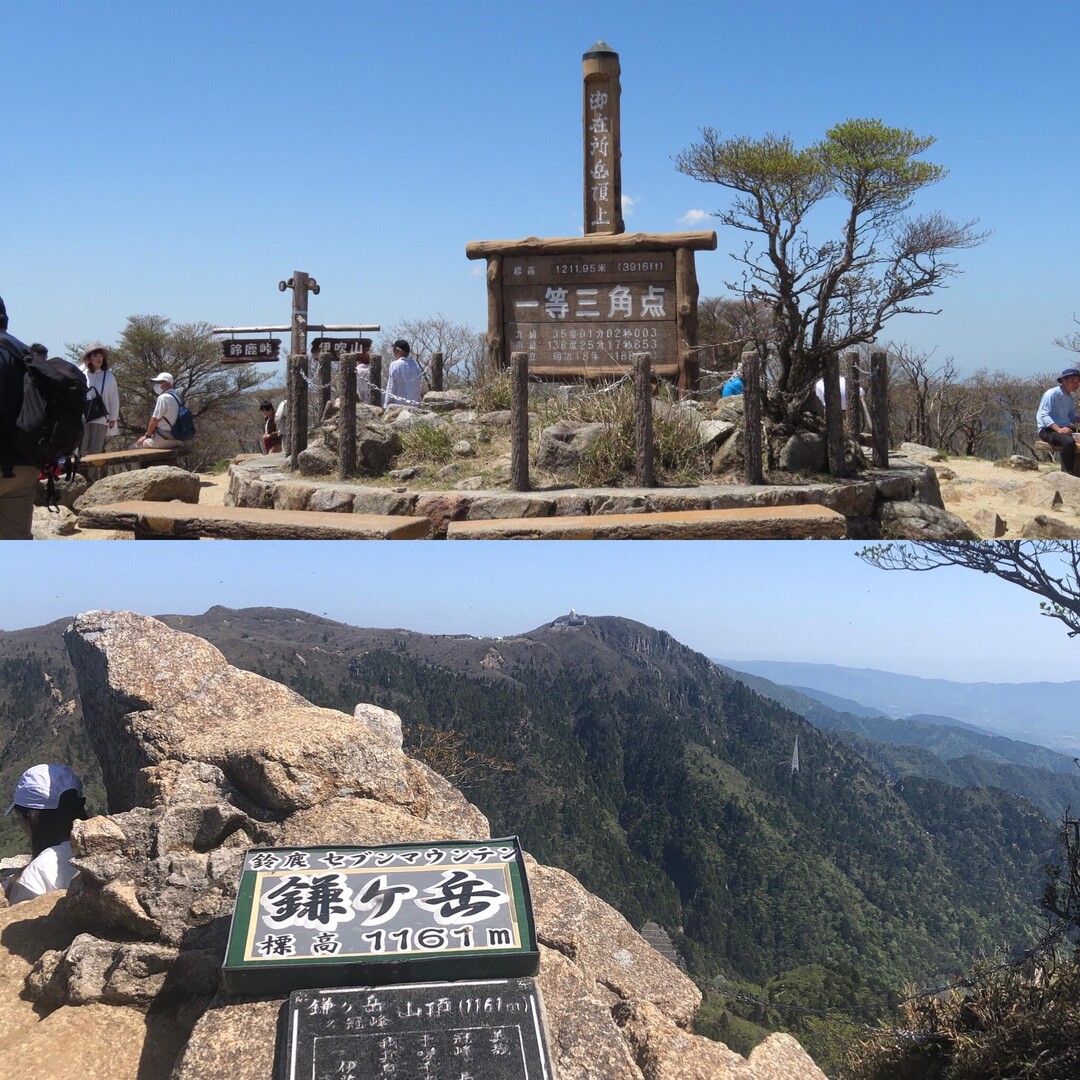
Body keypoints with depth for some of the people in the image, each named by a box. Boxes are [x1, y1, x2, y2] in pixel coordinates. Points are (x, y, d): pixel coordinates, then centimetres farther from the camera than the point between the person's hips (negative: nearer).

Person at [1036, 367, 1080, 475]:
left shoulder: (1071, 398, 16)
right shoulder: (1052, 394, -10)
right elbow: (1044, 415, -18)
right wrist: (1059, 429, -31)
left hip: (1064, 429, 8)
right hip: (1048, 430, -8)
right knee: (1069, 442, -35)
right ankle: (1068, 473, -27)